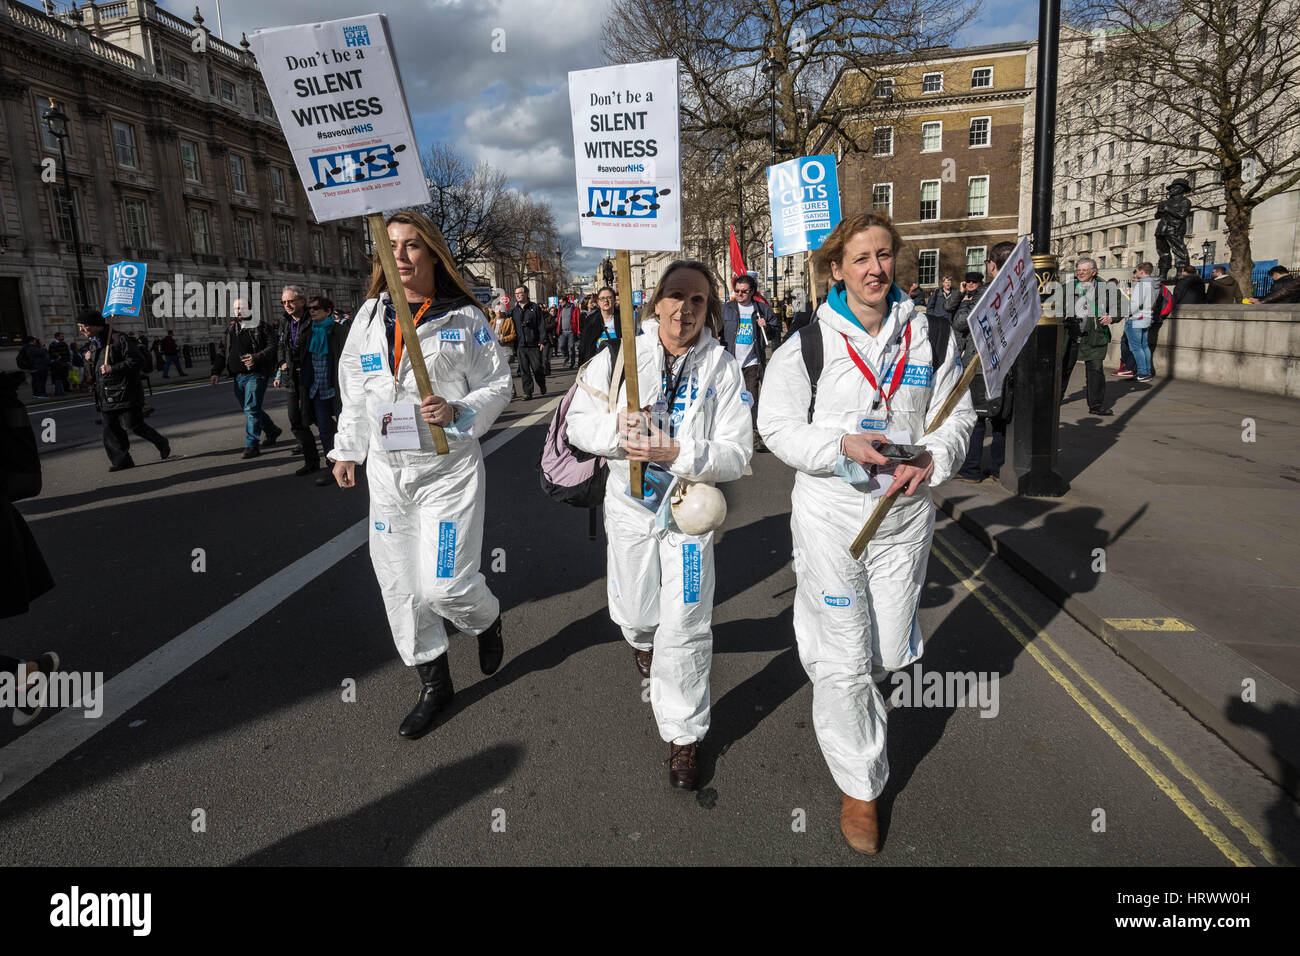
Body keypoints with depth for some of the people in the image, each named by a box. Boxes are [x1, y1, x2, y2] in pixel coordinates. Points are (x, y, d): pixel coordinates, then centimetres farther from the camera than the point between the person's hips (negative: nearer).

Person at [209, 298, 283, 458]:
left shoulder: (260, 326, -4)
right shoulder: (230, 329, 15)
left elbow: (273, 346, -11)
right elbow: (222, 352, 18)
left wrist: (256, 358, -24)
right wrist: (216, 371, 7)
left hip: (255, 375, -7)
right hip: (238, 377, 7)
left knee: (251, 409, -11)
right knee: (249, 409, 15)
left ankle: (252, 446, -7)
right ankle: (272, 432, 34)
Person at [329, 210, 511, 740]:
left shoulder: (464, 317, -4)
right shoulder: (370, 316, 8)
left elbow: (498, 384, -1)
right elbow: (354, 388, 17)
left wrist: (458, 411, -19)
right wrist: (347, 449, 18)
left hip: (448, 469, -4)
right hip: (387, 468, 5)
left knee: (444, 586, -9)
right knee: (399, 584, 8)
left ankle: (487, 619, 28)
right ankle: (433, 682, 27)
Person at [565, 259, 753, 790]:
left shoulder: (723, 368, -8)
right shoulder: (618, 356, -5)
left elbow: (737, 453, -12)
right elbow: (577, 424, -2)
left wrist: (675, 453, -26)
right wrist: (617, 431, -22)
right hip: (630, 505, 2)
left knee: (684, 631, -1)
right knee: (634, 613, 19)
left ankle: (683, 735, 20)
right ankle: (642, 640, 59)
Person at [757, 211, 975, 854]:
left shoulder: (928, 336, 4)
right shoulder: (809, 342, -6)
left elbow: (957, 416, 8)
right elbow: (778, 428, -5)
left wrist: (933, 459, -13)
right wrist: (843, 446, -22)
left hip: (905, 512, 4)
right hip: (830, 512, -3)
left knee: (889, 653, 16)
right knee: (844, 660, 2)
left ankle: (829, 678, 53)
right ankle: (860, 788, 23)